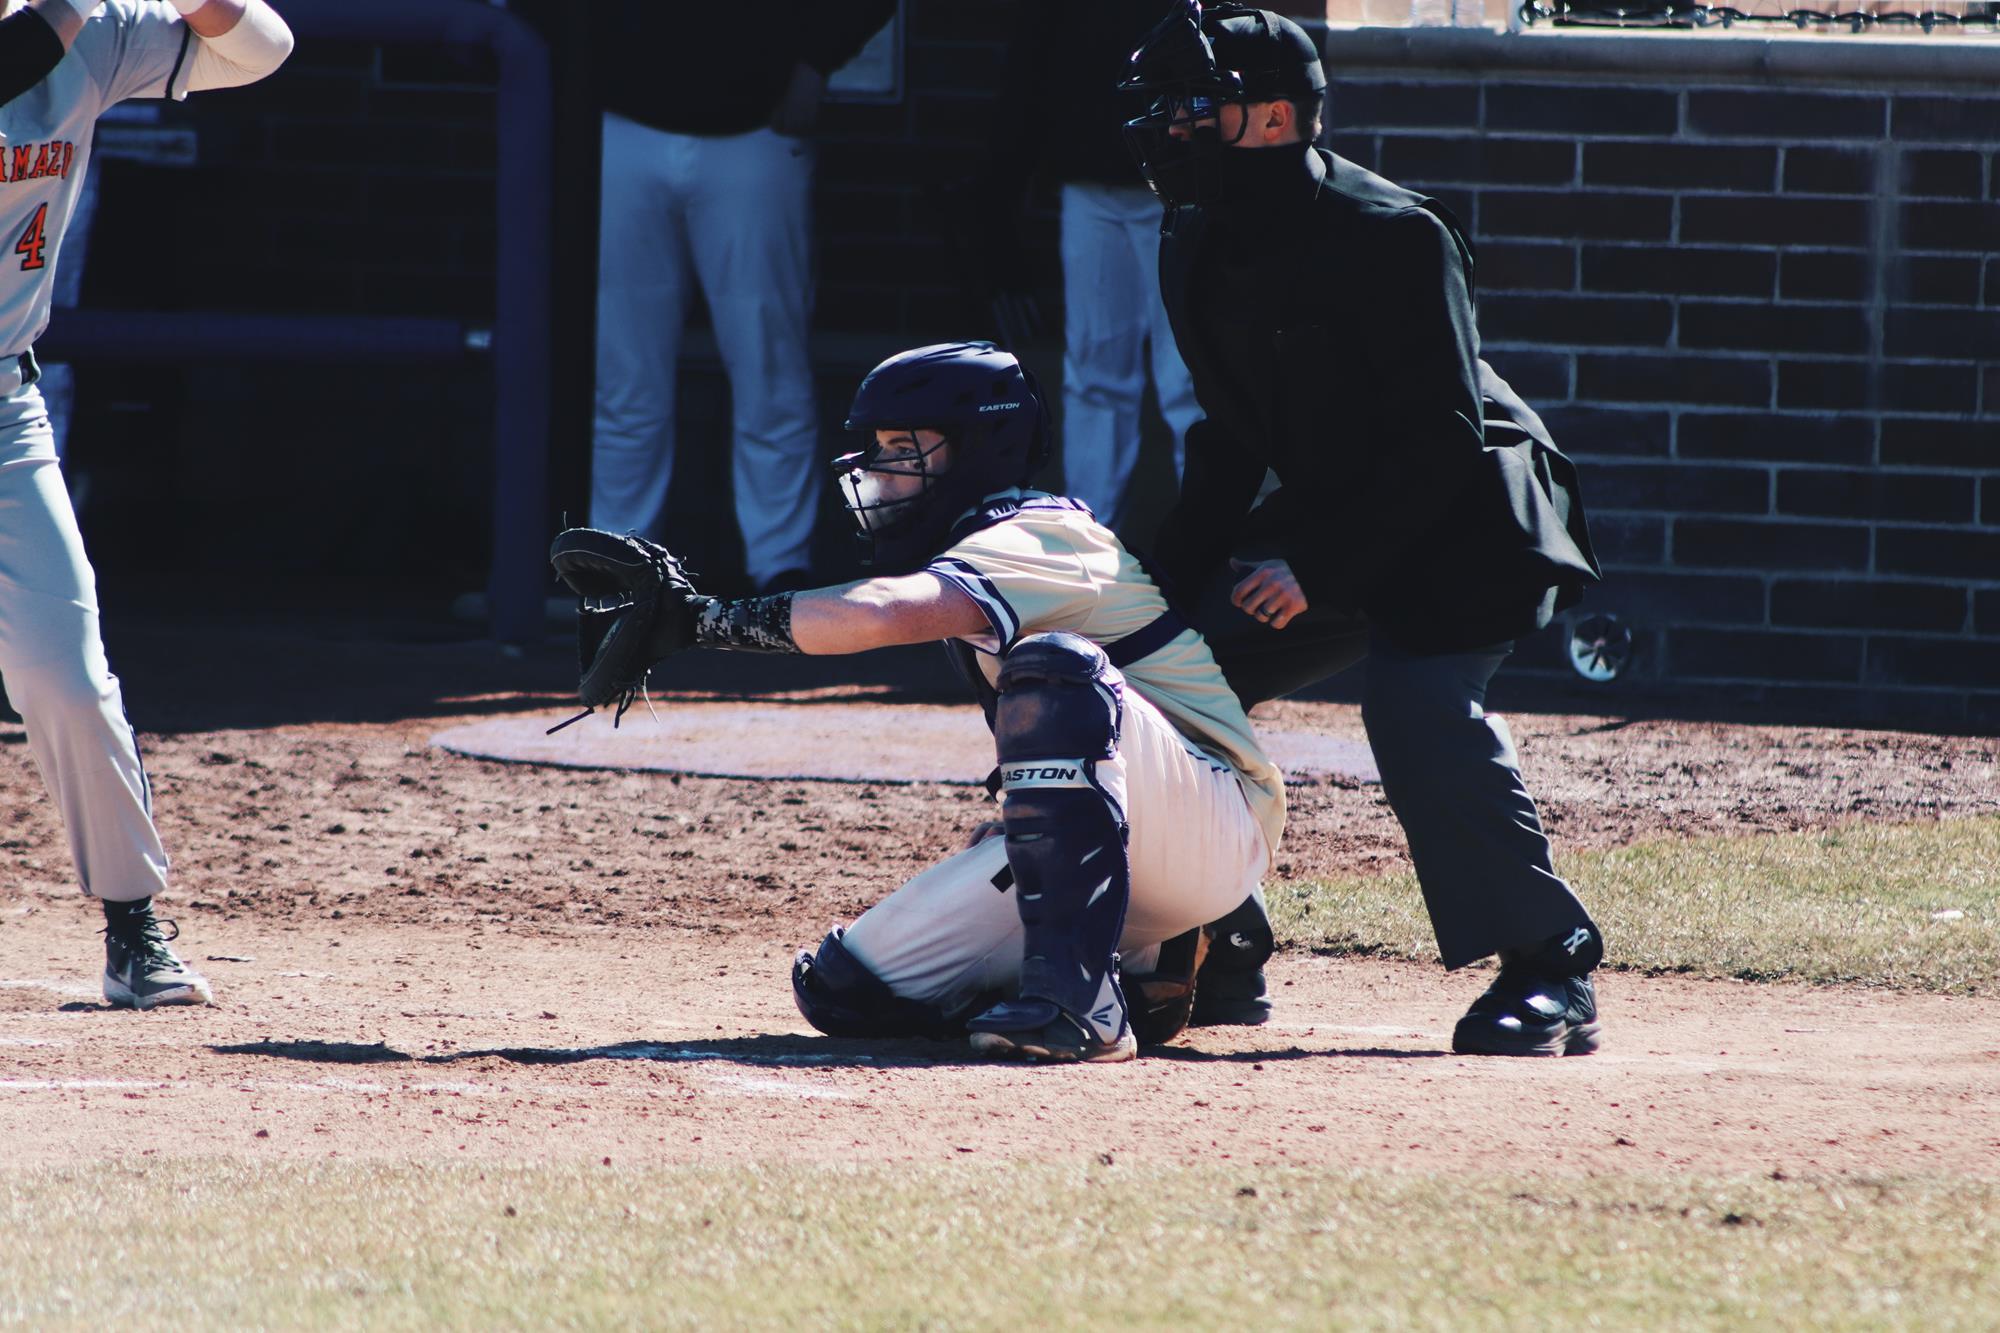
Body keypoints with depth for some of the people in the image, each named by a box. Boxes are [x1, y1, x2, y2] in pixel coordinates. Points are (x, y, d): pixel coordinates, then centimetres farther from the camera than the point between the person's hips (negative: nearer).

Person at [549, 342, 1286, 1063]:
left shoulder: (1036, 540, -19)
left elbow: (873, 616, -34)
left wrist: (703, 618, -32)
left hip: (1217, 835, -9)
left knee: (1055, 666, -37)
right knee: (846, 988, -4)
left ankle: (1079, 999, -41)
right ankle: (1135, 969, 8)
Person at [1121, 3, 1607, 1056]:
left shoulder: (1388, 237, -23)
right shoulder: (1197, 248, 3)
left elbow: (1442, 438, -24)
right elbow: (1232, 436, 12)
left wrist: (1320, 570, -26)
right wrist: (1172, 577, 3)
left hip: (1459, 520, -9)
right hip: (1326, 518, 9)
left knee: (1419, 704, -29)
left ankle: (1550, 971, -23)